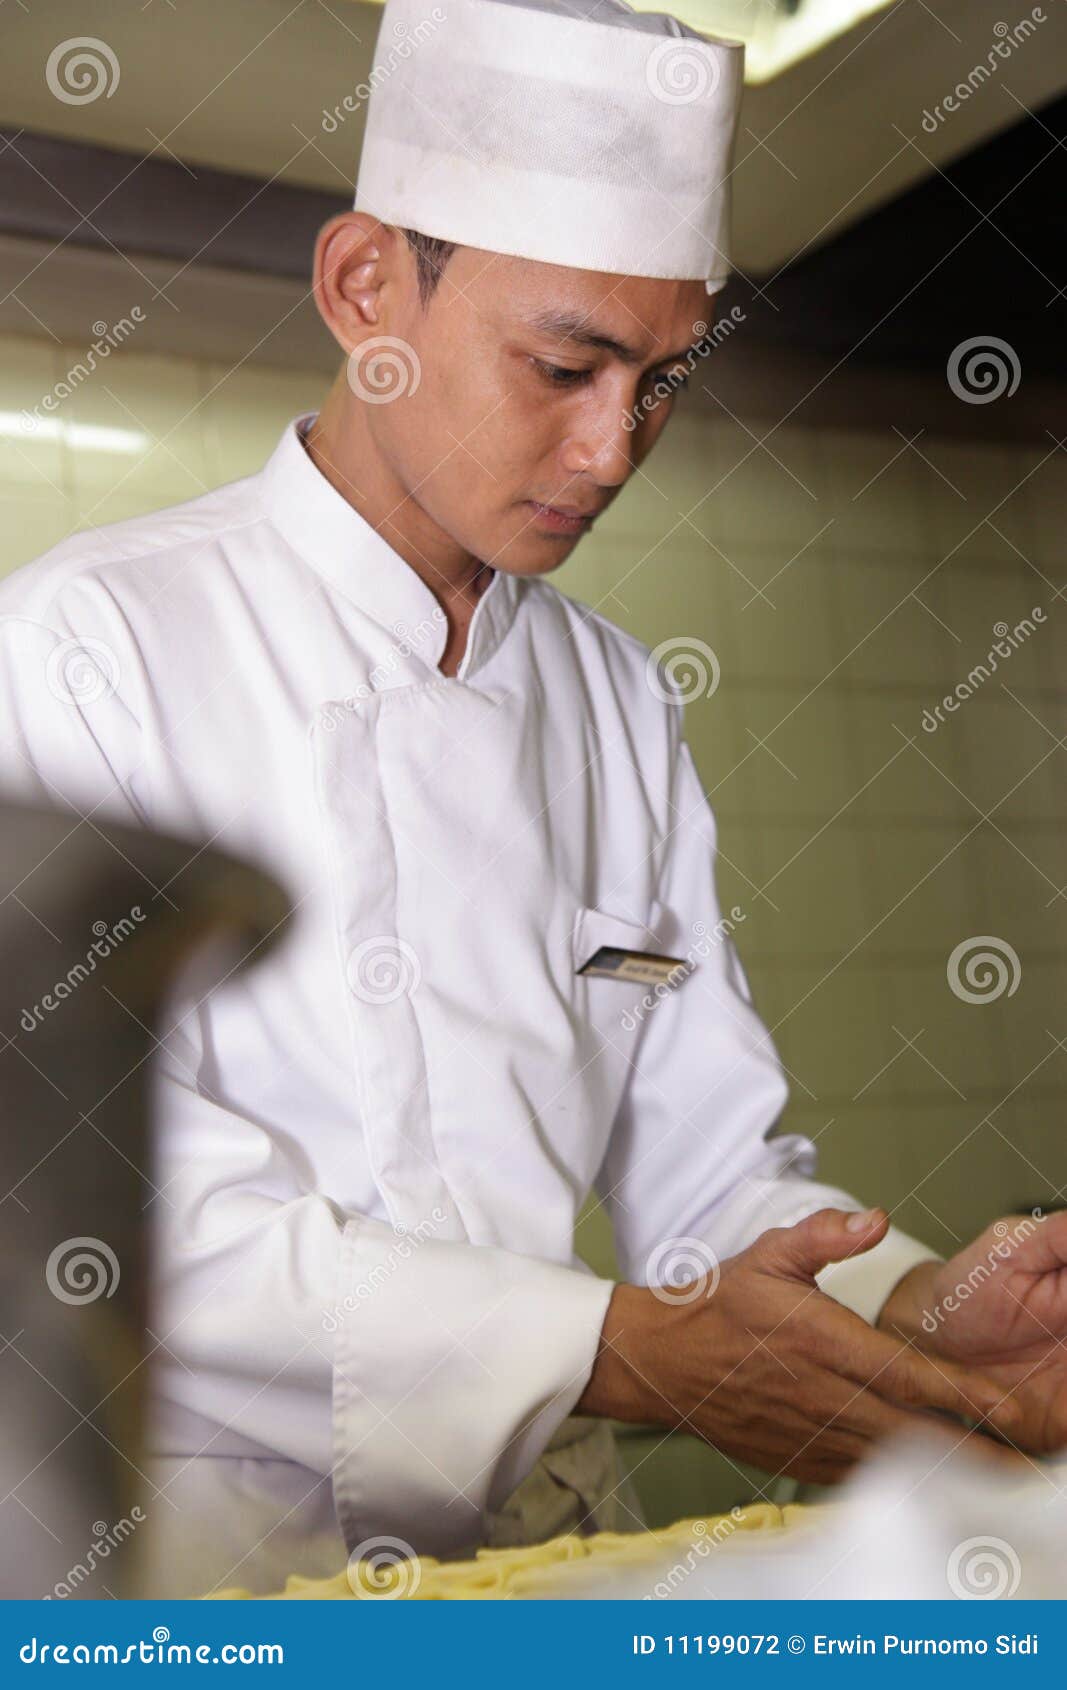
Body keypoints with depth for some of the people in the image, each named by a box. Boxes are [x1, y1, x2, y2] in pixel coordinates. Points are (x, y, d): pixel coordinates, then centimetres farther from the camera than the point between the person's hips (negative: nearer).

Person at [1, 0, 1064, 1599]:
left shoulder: (624, 701, 11)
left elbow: (703, 1156, 9)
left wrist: (913, 1311, -10)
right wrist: (622, 1349, -21)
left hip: (553, 1531, 4)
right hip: (216, 1542, -3)